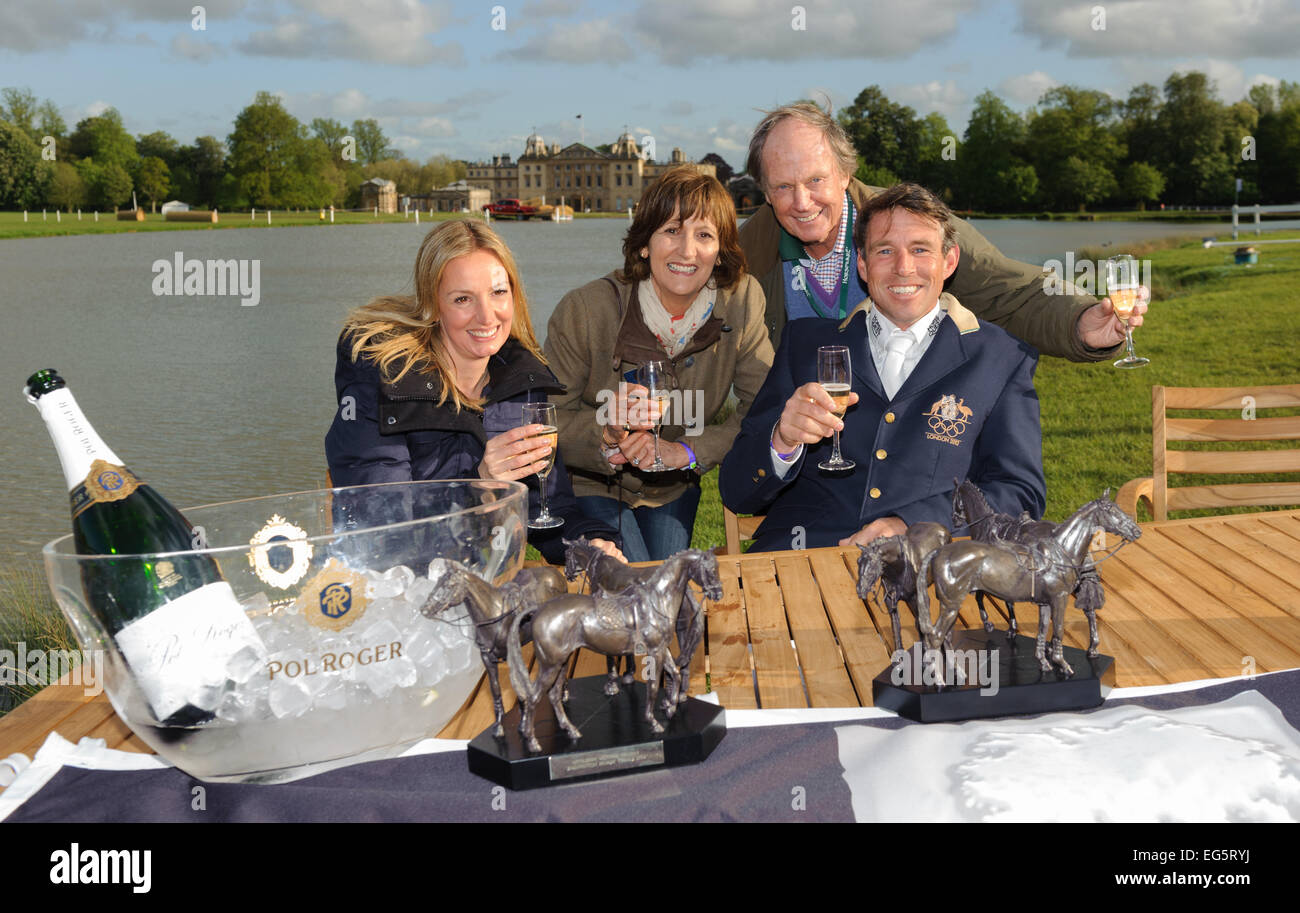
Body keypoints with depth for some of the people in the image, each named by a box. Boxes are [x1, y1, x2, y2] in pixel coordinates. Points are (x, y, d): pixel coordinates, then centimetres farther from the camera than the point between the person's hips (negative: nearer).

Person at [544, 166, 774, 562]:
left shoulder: (742, 300, -14)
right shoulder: (584, 310, -21)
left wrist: (687, 451, -24)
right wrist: (607, 434, -35)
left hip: (672, 488, 3)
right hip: (589, 485, -3)